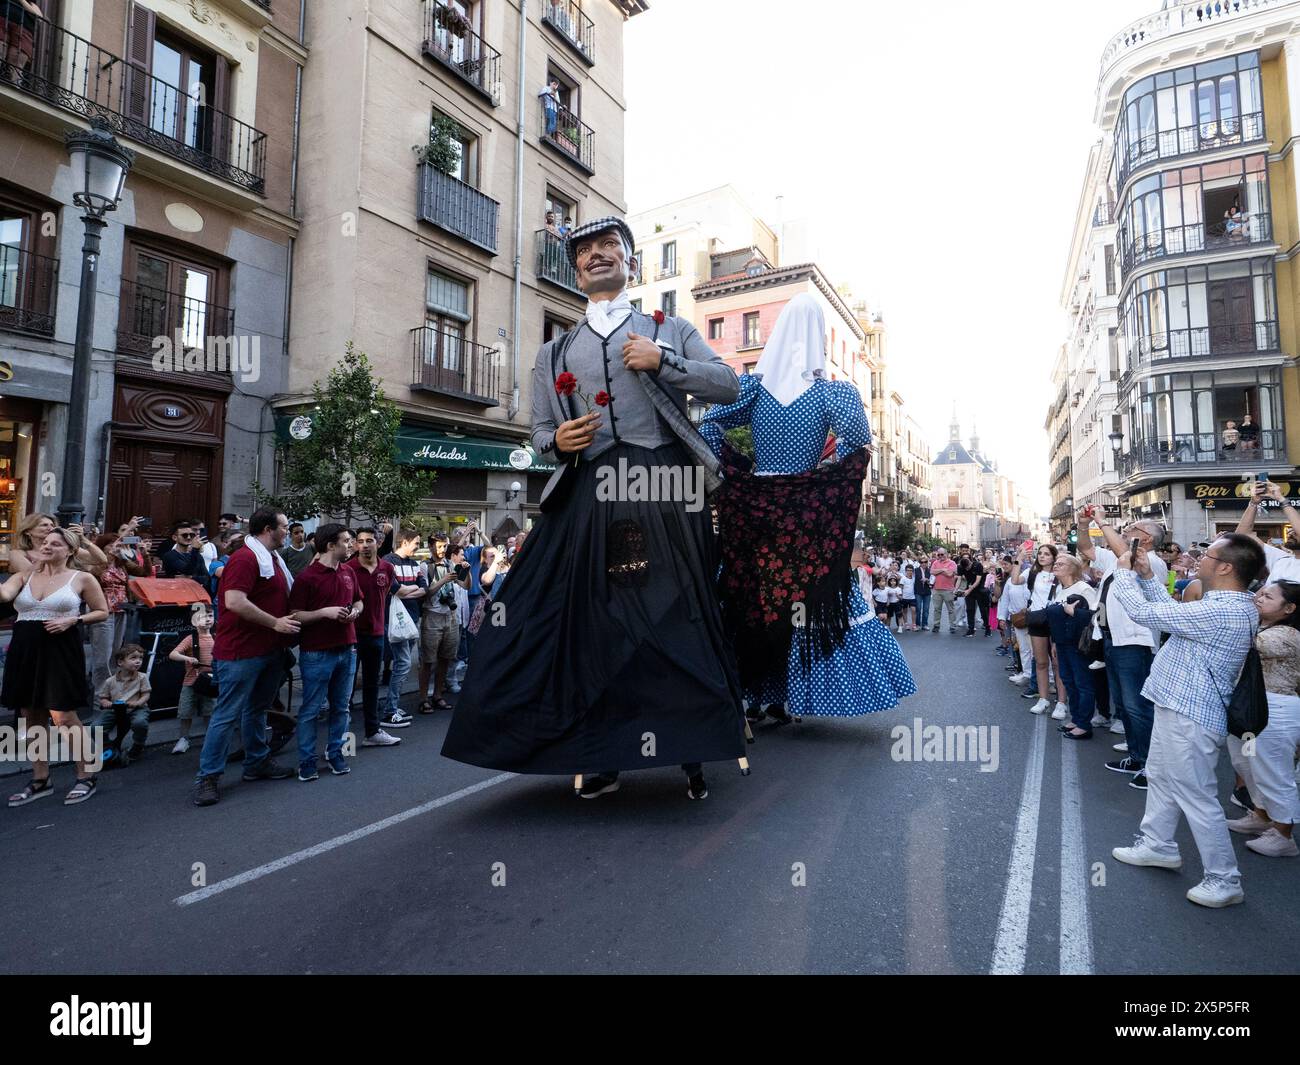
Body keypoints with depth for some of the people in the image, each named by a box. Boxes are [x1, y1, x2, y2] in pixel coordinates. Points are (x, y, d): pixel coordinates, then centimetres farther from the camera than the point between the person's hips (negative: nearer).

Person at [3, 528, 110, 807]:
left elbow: (103, 612, 4)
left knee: (63, 716, -5)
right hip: (24, 651, 5)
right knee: (31, 716, 10)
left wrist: (73, 620, -10)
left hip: (61, 650, -5)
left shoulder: (81, 578, 1)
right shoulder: (24, 577, 11)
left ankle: (86, 776, 7)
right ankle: (40, 780, 22)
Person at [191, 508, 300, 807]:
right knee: (227, 714, -2)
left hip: (270, 649, 9)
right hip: (241, 651, -9)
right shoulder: (245, 559, -17)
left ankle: (257, 763, 31)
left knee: (257, 709, 19)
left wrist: (289, 620, 12)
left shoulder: (275, 559, 13)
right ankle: (208, 776, 8)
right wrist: (275, 623, -20)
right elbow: (234, 602, -27)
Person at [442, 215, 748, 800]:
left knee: (678, 613, -1)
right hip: (591, 493, 2)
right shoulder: (554, 353, 23)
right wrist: (558, 441, -4)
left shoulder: (669, 329, 18)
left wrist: (662, 362, -4)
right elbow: (539, 431, 20)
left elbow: (728, 383, 9)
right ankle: (603, 757, 15)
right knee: (594, 620, 1)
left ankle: (692, 752, 14)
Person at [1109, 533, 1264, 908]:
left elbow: (1145, 612, -25)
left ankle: (1224, 880, 18)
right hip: (1179, 708, 11)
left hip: (1190, 717, -11)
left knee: (1196, 797, 3)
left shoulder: (1223, 613, -28)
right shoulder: (1230, 606, 5)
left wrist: (1124, 573, -9)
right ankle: (1157, 845, 39)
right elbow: (1175, 612, 18)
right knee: (1160, 778, 23)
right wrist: (1147, 577, 12)